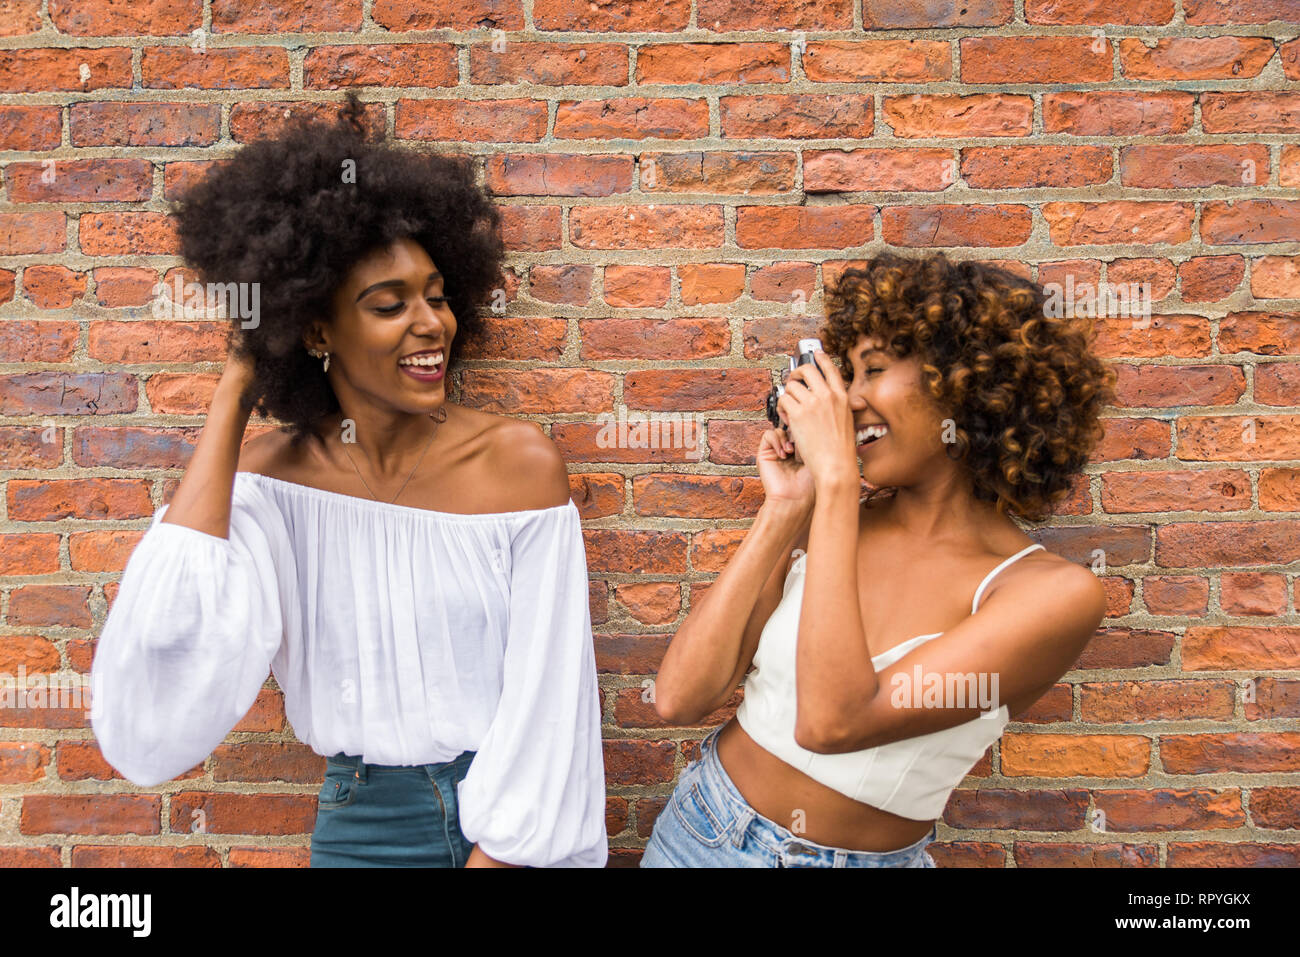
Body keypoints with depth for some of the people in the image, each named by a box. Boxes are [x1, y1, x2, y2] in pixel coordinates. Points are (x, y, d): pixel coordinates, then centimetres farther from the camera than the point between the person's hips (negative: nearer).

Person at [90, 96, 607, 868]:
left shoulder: (520, 461, -14)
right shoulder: (269, 480, -11)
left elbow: (547, 705, -11)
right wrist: (233, 400, -21)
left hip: (514, 833, -1)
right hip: (360, 827, 2)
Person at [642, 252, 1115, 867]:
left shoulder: (1054, 594, -17)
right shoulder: (817, 526, -7)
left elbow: (831, 723, -29)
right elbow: (679, 699, -14)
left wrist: (836, 479, -28)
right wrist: (783, 511, -16)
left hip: (873, 858, -3)